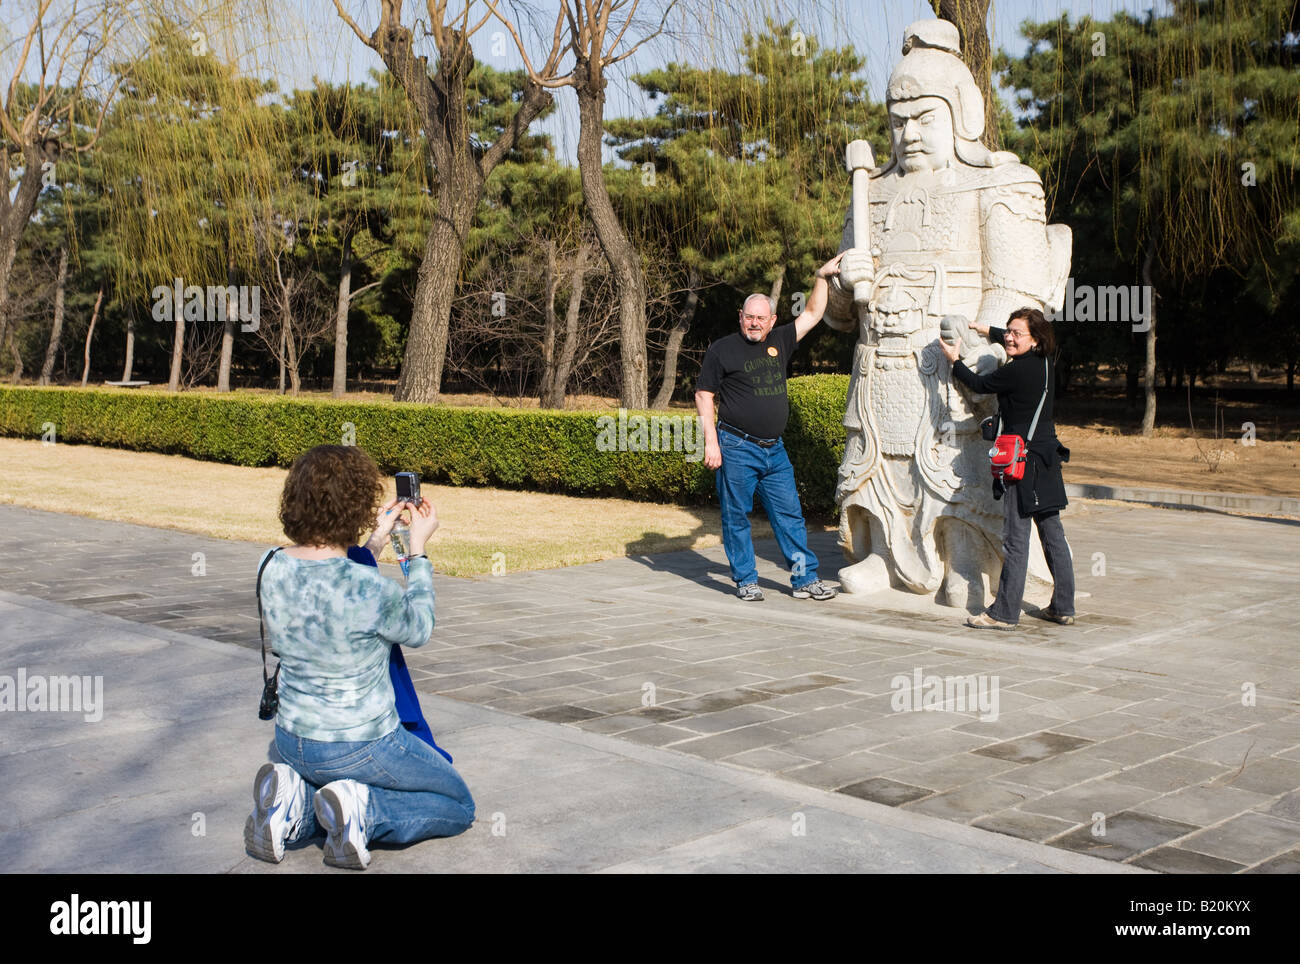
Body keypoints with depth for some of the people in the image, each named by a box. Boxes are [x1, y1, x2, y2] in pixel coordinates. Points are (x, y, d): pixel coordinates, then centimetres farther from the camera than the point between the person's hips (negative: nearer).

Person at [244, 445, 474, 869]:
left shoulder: (273, 568, -9)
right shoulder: (370, 589, -29)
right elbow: (418, 630, -6)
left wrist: (377, 541, 15)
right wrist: (419, 548, 1)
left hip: (292, 744, 7)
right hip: (361, 748, -6)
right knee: (458, 806, 17)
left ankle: (297, 806, 4)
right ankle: (362, 811, -8)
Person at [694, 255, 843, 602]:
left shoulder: (779, 342, 11)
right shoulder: (722, 350, -2)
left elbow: (812, 314, 20)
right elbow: (703, 395, -3)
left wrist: (822, 277, 14)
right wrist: (711, 441, -10)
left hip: (774, 449, 5)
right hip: (736, 449, -4)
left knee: (789, 514, 5)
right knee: (736, 516, 2)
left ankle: (805, 579, 11)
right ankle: (746, 581, 13)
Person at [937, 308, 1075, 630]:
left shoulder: (1017, 371, -17)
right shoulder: (1043, 363, 8)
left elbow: (979, 385, 0)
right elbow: (1010, 342, 31)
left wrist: (955, 360, 15)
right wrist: (986, 329, 41)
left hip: (1023, 462, -9)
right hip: (1047, 458, 9)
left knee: (1016, 539, -5)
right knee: (1053, 534, 12)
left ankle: (1004, 613, -1)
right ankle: (1063, 607, 18)